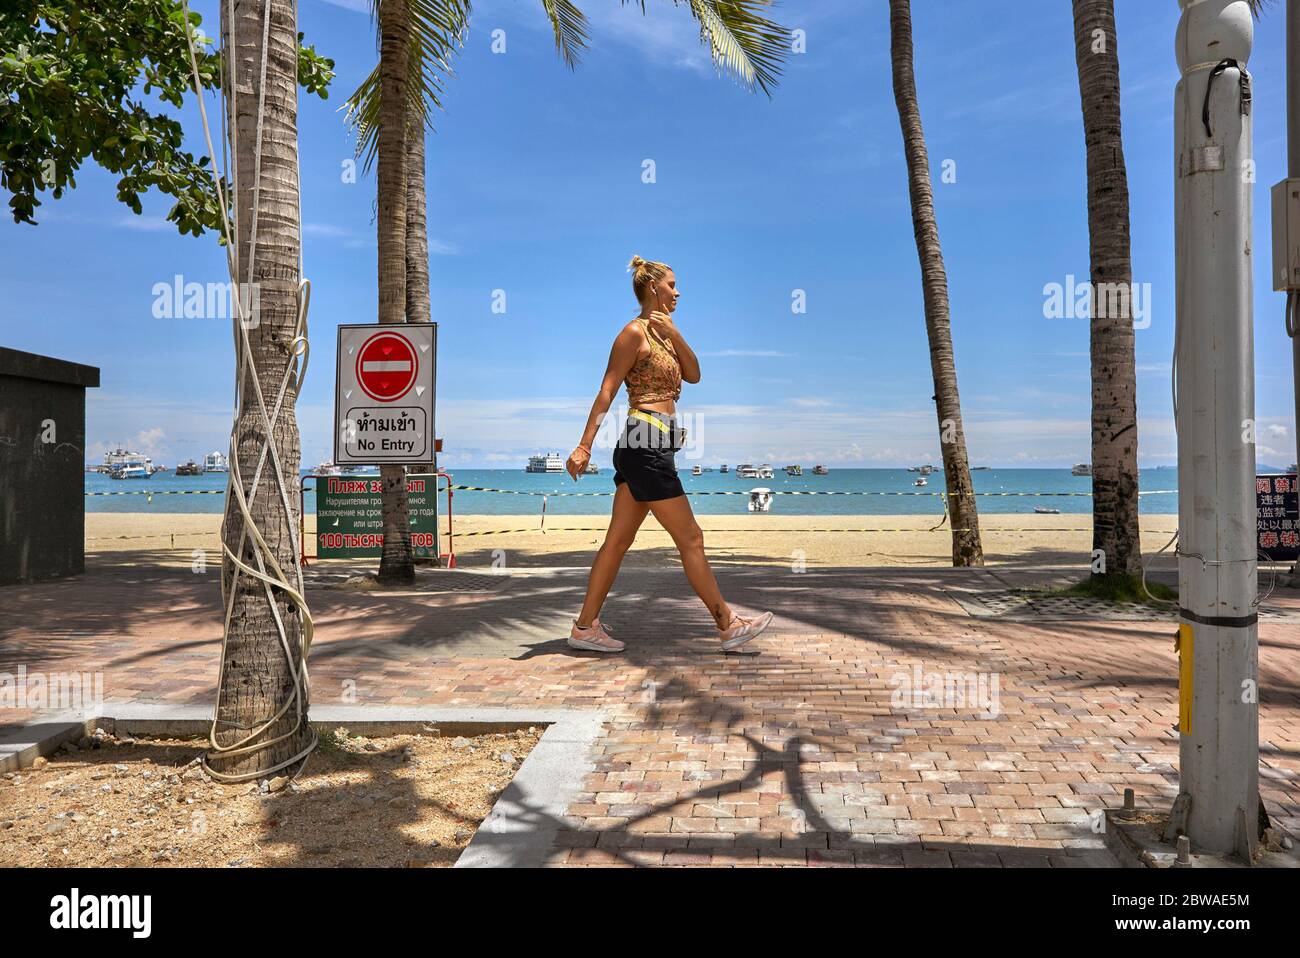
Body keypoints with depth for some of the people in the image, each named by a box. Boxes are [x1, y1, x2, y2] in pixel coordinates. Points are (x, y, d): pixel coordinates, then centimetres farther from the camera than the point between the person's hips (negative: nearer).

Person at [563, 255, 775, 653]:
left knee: (618, 542, 9)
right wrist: (584, 446, -17)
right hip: (645, 445, -9)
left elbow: (693, 375, 12)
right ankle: (728, 625, 6)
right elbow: (606, 392, -12)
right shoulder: (634, 332, -7)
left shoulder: (661, 333, 20)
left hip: (649, 448, 9)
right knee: (691, 538, -3)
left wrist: (674, 334, 1)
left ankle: (585, 627, 15)